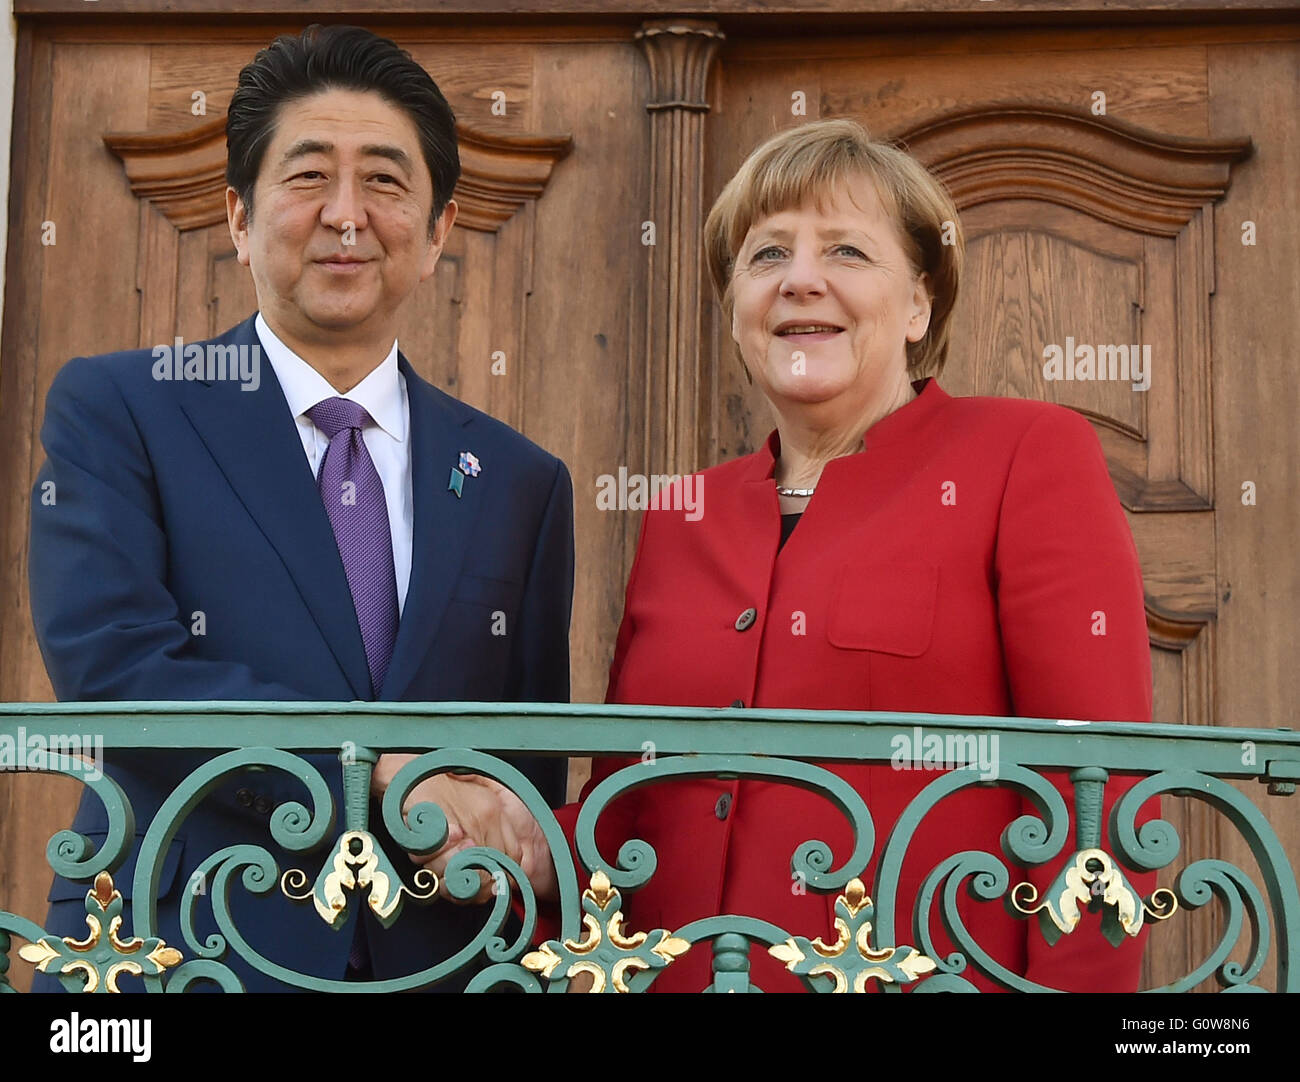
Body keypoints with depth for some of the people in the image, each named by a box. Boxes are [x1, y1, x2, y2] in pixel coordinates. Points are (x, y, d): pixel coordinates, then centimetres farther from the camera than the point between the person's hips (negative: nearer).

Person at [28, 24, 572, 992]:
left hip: (434, 962, 3)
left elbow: (533, 771, 8)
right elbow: (108, 659, -15)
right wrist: (387, 776, -20)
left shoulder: (521, 483, 8)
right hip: (174, 953, -3)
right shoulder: (114, 408, 0)